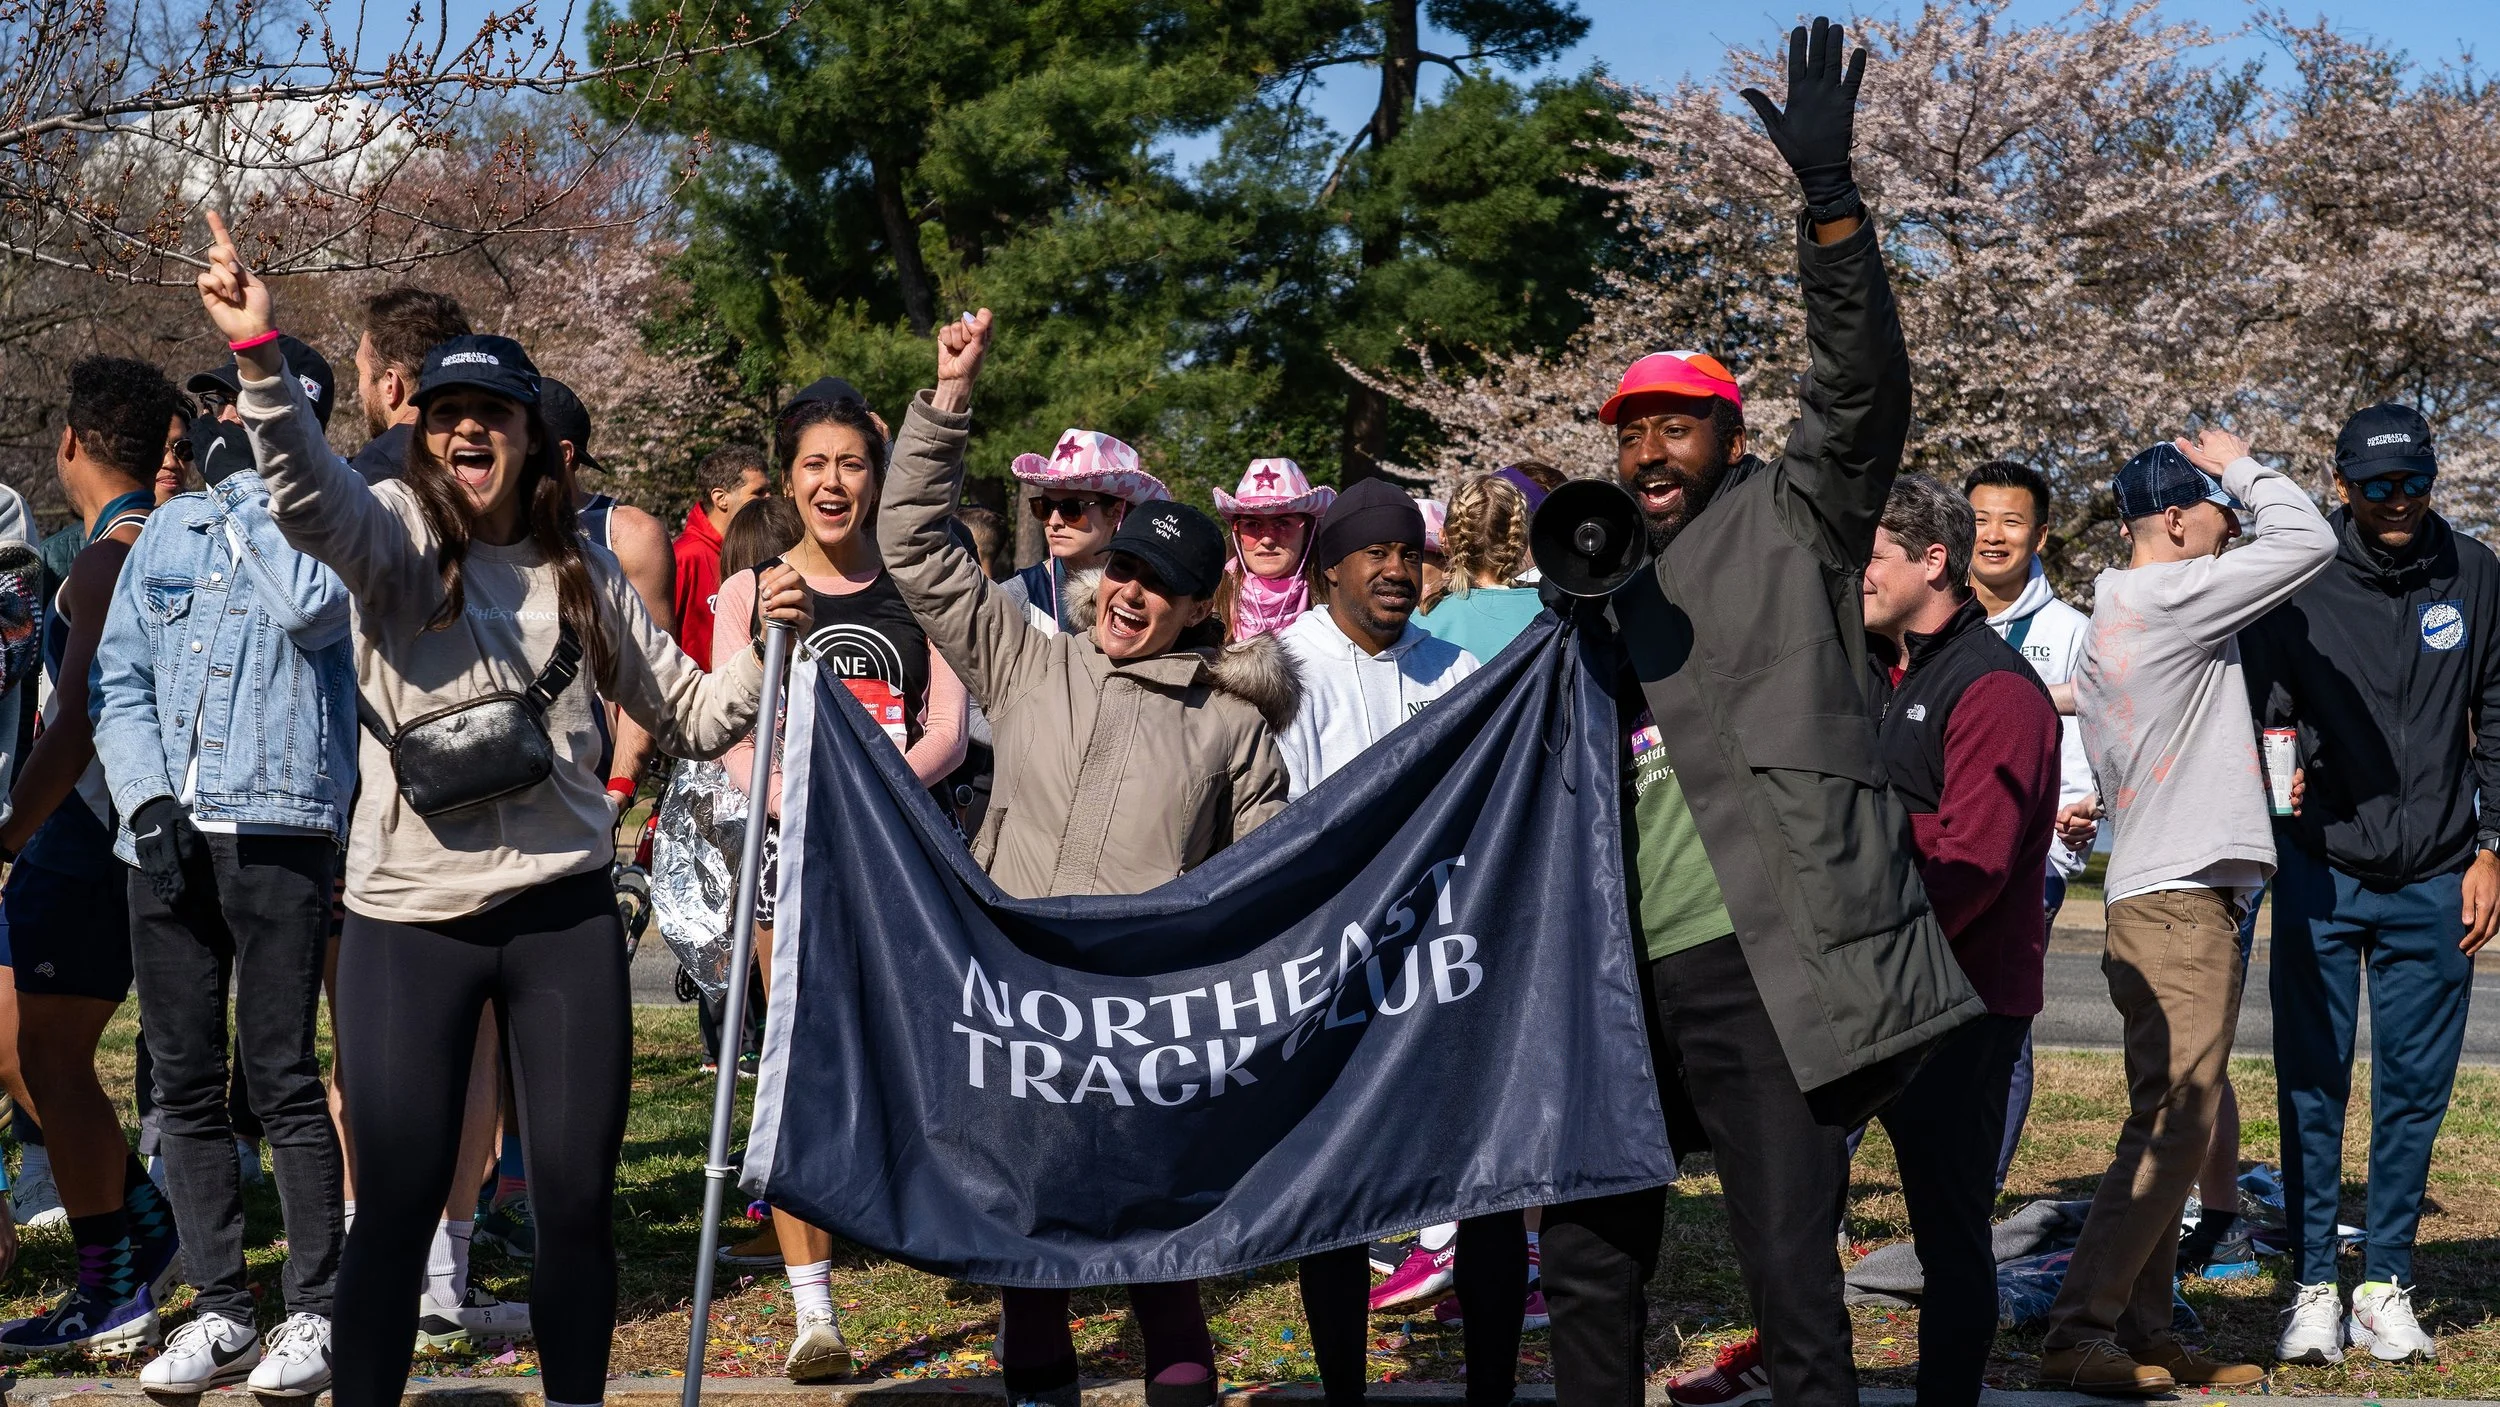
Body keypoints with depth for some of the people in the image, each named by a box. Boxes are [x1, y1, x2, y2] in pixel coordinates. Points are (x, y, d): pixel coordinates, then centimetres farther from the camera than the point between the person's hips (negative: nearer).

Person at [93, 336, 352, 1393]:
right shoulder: (170, 529, 18)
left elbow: (309, 606, -18)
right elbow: (119, 681, 14)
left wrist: (248, 483, -6)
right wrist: (147, 798, -2)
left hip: (278, 829, -5)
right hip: (165, 832, 5)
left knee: (280, 1078, -6)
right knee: (185, 1082, 5)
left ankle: (315, 1312, 3)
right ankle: (219, 1313, 13)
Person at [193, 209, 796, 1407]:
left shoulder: (583, 574, 9)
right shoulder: (396, 534, -2)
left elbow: (689, 715, 17)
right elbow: (305, 489, -25)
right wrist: (259, 354, -42)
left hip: (564, 914, 3)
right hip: (409, 917, -3)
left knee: (577, 1194, 5)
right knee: (397, 1201, 0)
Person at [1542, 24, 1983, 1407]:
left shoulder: (1792, 525, 5)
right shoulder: (1599, 581, 19)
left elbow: (1861, 389, -12)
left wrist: (1828, 196, -23)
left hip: (1764, 968, -6)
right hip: (1623, 977, 6)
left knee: (1792, 1277, -5)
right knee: (1586, 1261, 12)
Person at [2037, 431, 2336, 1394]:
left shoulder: (2109, 623, 19)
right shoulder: (2171, 596, -10)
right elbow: (2308, 541, -11)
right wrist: (2245, 467, 4)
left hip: (2150, 899, 10)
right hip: (2183, 903, -10)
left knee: (2165, 1128, 10)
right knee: (2172, 1127, -11)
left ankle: (2140, 1334, 11)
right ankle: (2081, 1332, -12)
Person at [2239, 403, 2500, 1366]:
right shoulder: (2296, 581, -4)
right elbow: (2256, 708, 2)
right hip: (2321, 871, -2)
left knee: (2415, 1088, 6)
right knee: (2311, 1085, 1)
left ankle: (2387, 1283, 15)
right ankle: (2313, 1285, 9)